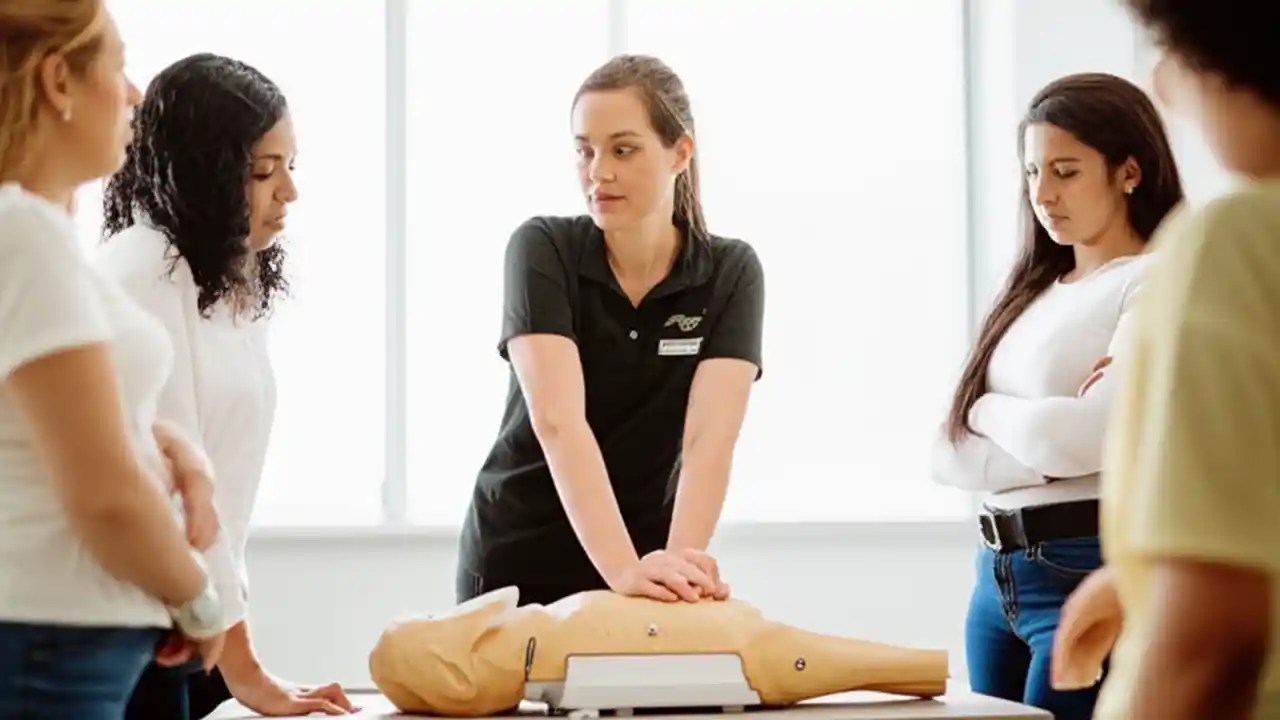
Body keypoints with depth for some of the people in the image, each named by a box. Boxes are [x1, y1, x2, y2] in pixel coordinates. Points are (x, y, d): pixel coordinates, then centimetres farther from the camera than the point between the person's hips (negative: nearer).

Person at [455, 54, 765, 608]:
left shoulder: (730, 274, -9)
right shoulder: (542, 250, -15)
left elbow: (710, 435, -22)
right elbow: (557, 421, -28)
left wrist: (679, 561, -39)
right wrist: (623, 567, -41)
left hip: (643, 552, 1)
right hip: (519, 561, -1)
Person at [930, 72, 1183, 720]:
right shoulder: (1030, 292, 14)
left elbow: (1087, 438, -20)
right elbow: (949, 456, 5)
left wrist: (989, 408, -1)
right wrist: (1045, 437, -12)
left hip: (1092, 573, -7)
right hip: (998, 575, 7)